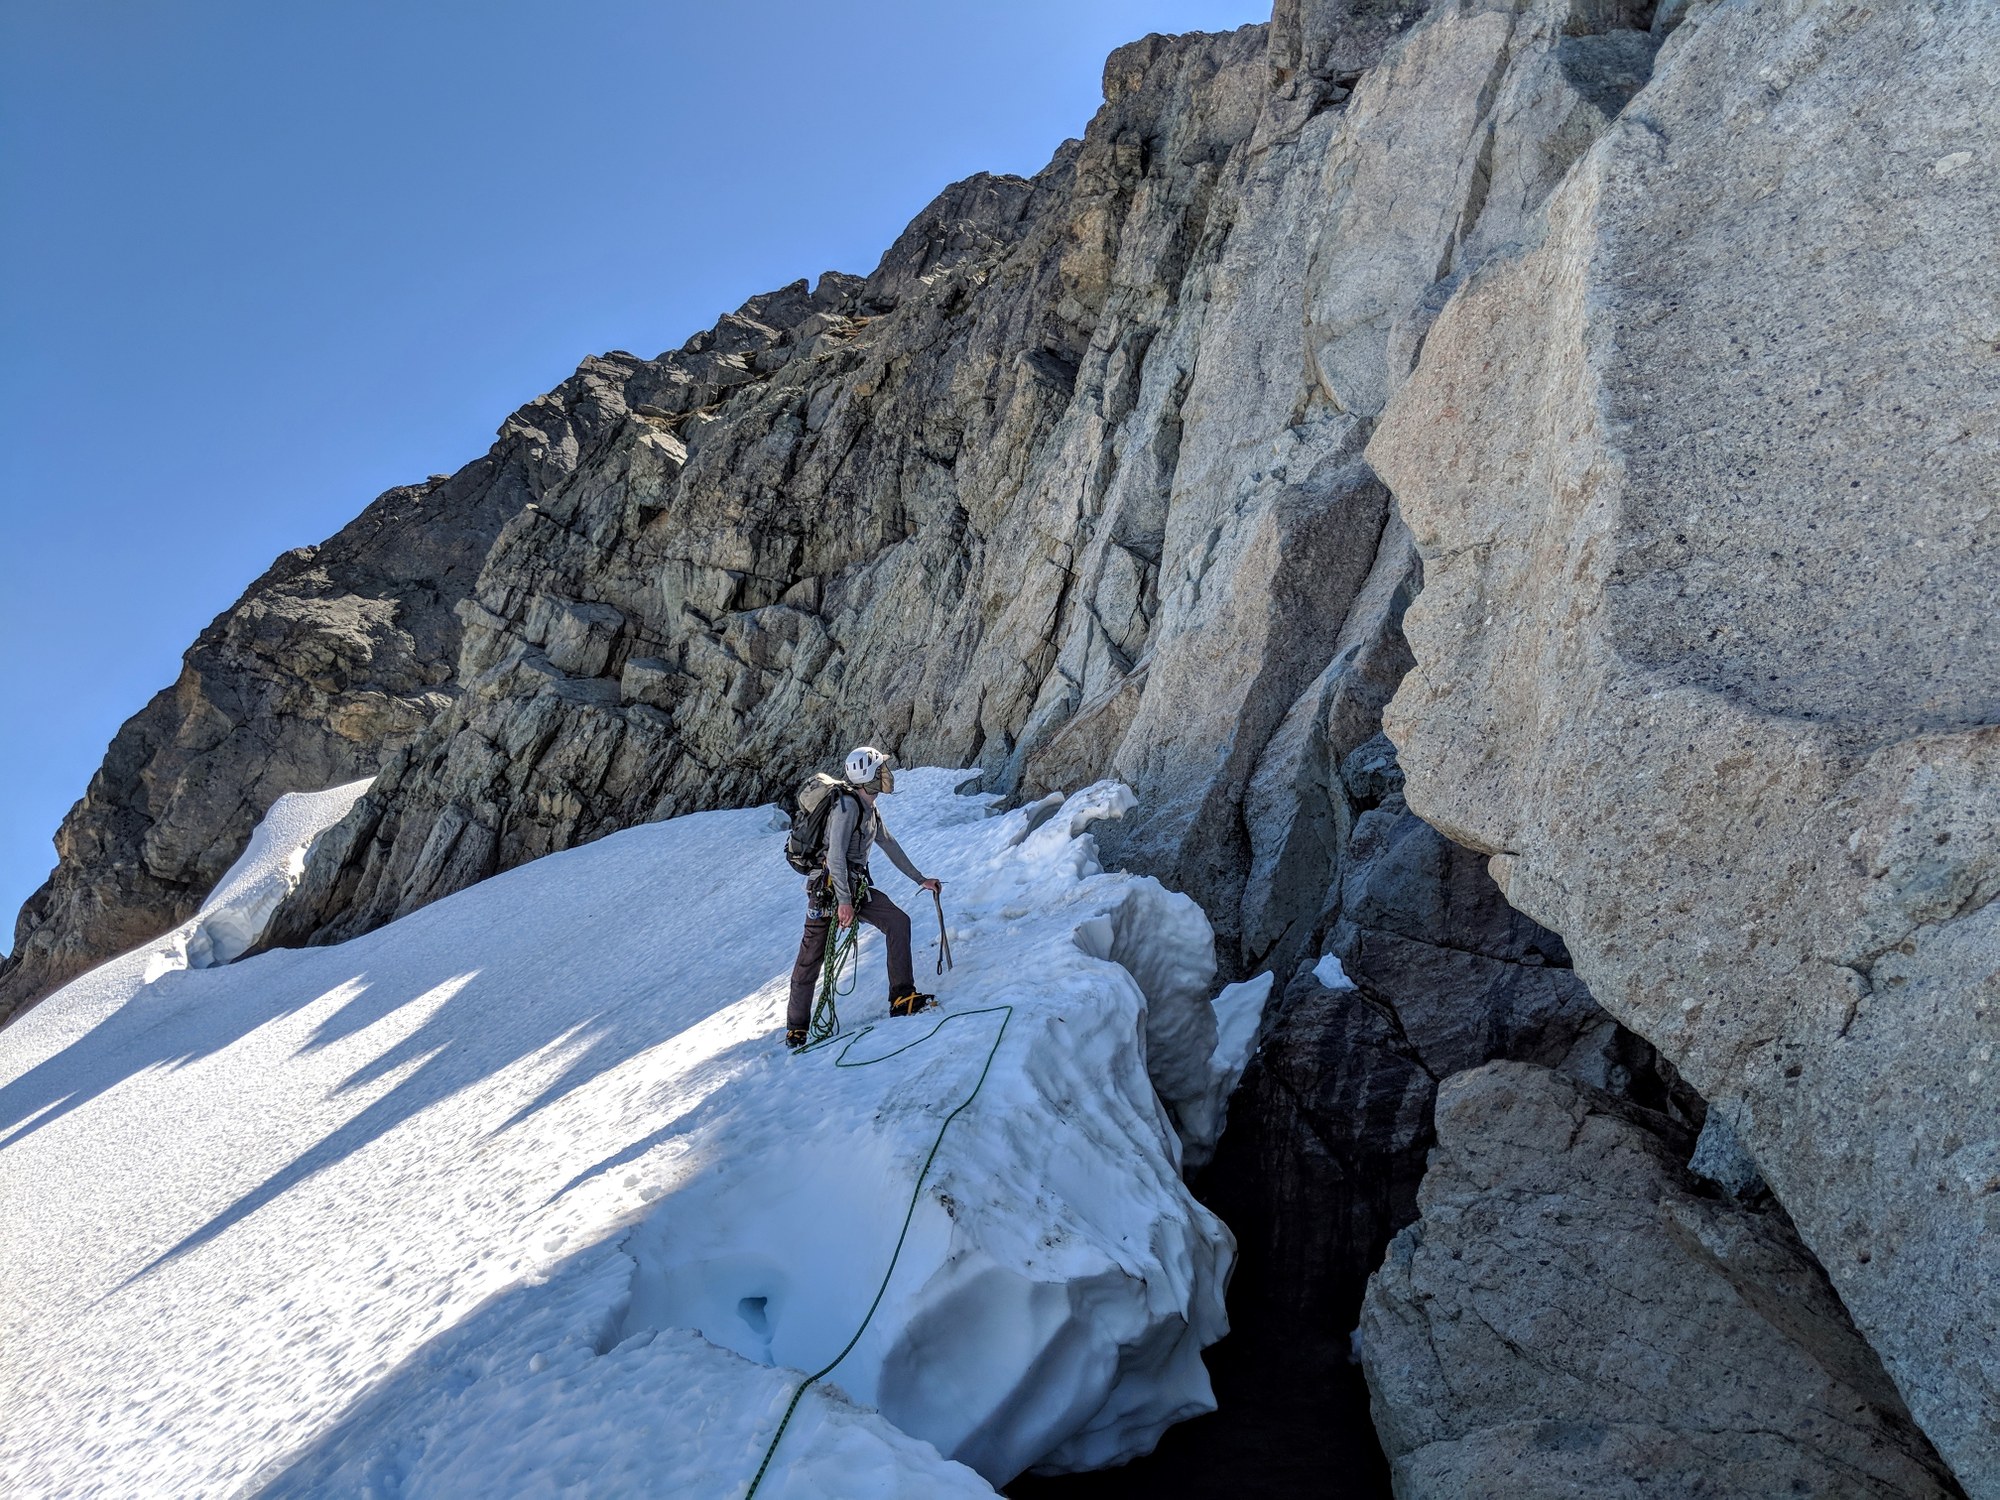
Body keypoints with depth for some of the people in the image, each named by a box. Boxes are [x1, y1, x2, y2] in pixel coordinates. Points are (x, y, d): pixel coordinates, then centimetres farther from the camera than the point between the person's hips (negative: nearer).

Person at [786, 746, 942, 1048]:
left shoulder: (870, 810, 12)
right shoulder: (847, 805, -17)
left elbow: (891, 846, 23)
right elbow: (836, 856, -23)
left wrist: (921, 879, 25)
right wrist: (843, 901, -27)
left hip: (855, 886, 9)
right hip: (829, 886, -9)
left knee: (898, 921, -7)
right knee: (811, 958, -1)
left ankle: (902, 1000, -6)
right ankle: (796, 1028, 8)